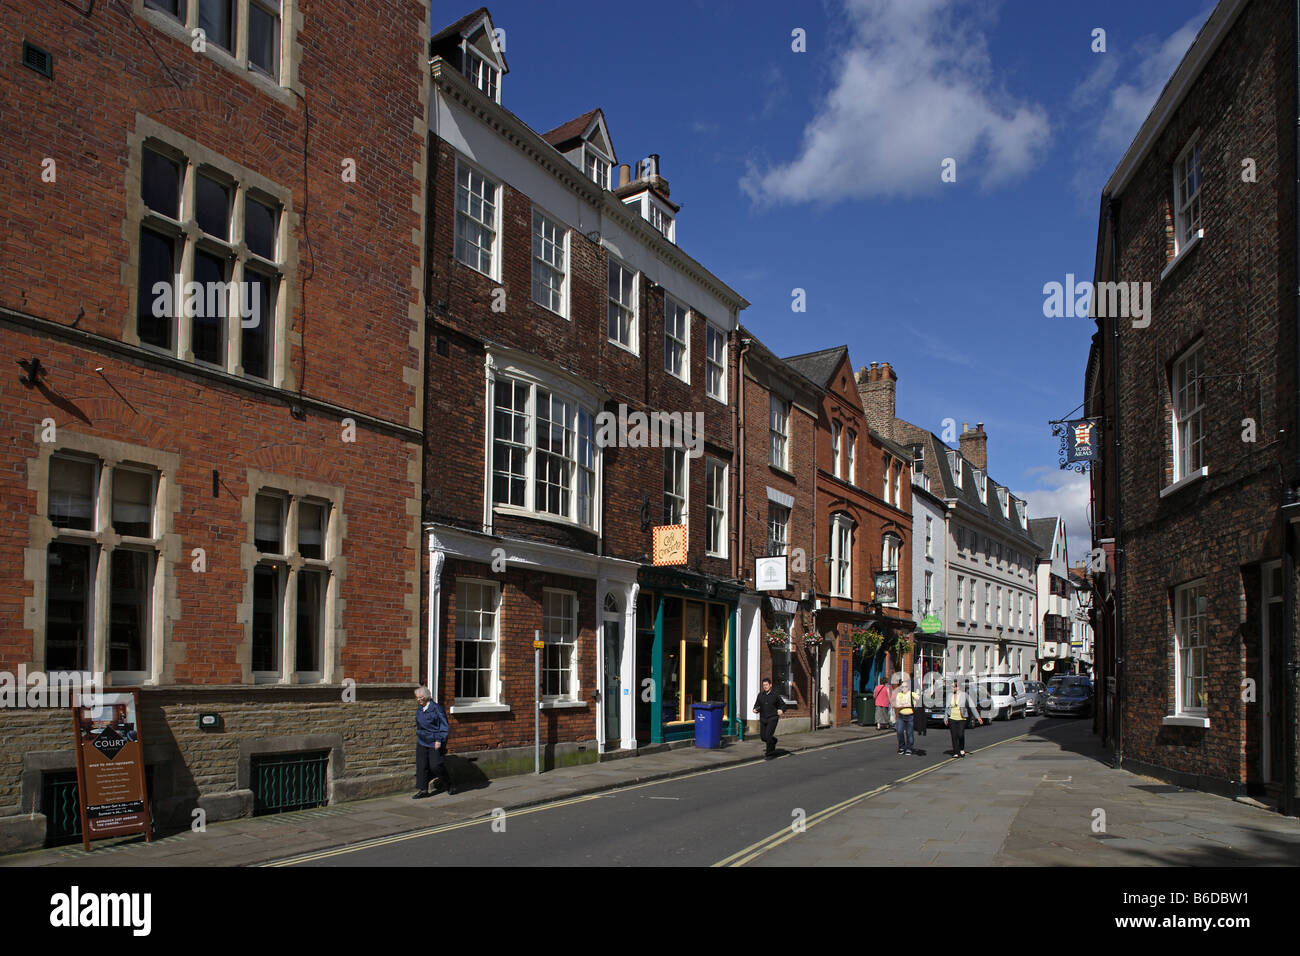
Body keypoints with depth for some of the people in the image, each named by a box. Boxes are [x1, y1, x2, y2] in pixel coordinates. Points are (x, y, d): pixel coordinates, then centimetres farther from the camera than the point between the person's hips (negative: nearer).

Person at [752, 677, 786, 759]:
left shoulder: (775, 695, -3)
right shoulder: (760, 695, 5)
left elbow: (783, 705, 3)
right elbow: (757, 705, 11)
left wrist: (781, 710, -18)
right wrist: (755, 710, -11)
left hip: (772, 718, -4)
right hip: (763, 719, 4)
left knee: (768, 735, -14)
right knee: (763, 736, 7)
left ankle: (770, 754, 0)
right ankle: (773, 740, 40)